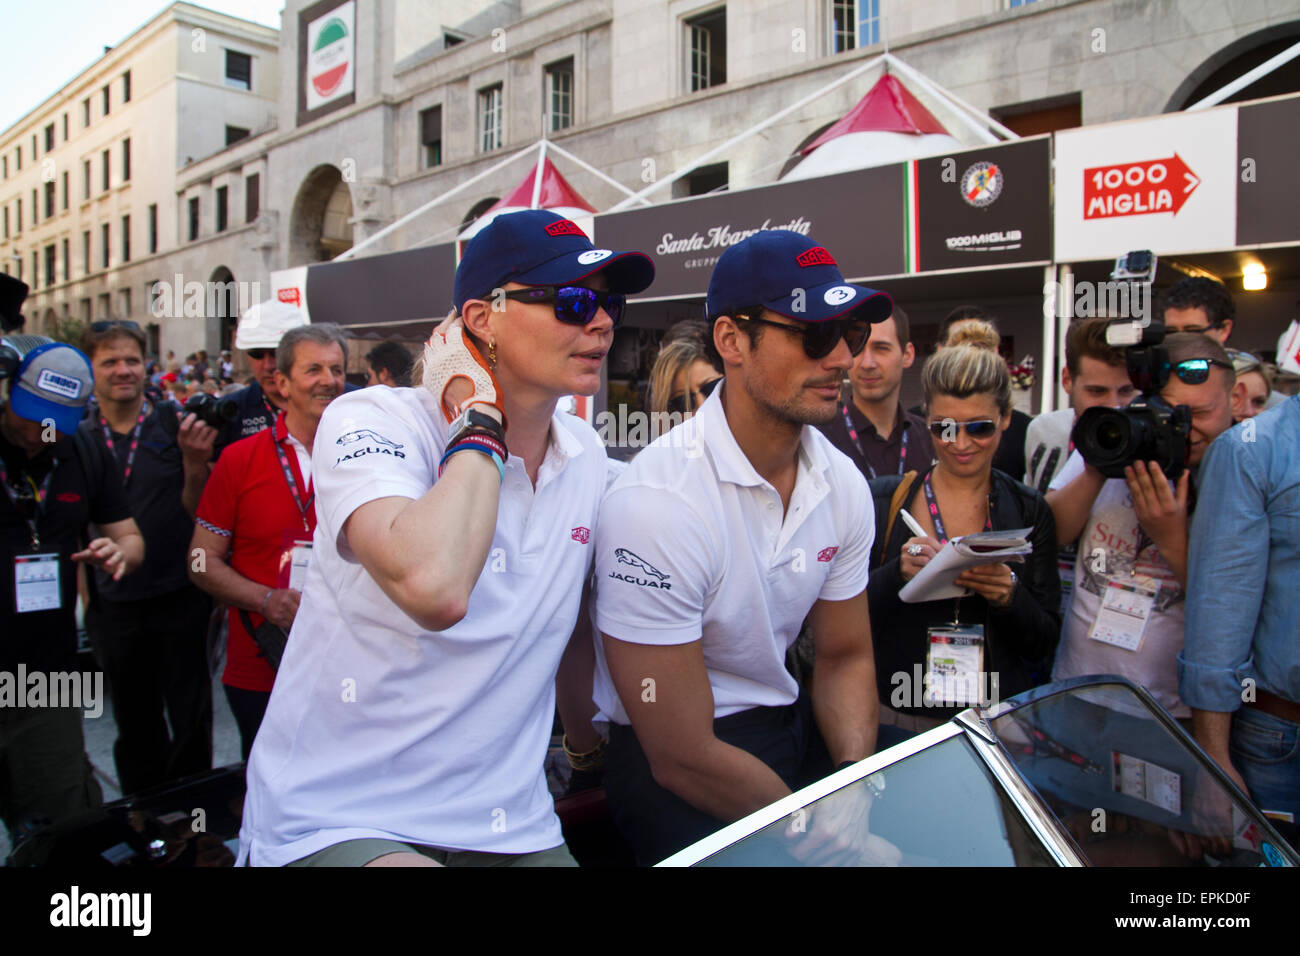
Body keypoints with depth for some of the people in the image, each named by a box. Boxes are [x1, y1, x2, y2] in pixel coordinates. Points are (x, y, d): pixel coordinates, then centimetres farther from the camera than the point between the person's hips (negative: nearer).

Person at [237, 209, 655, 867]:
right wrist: (480, 421, -23)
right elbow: (434, 589, -37)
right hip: (335, 821, -6)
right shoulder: (370, 421, -16)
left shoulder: (586, 456, 4)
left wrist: (582, 736, 30)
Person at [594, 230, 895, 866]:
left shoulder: (843, 484, -3)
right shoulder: (656, 502, -25)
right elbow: (684, 759, -21)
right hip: (670, 762, -6)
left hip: (791, 724, 7)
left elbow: (843, 657, 8)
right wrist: (837, 841, -14)